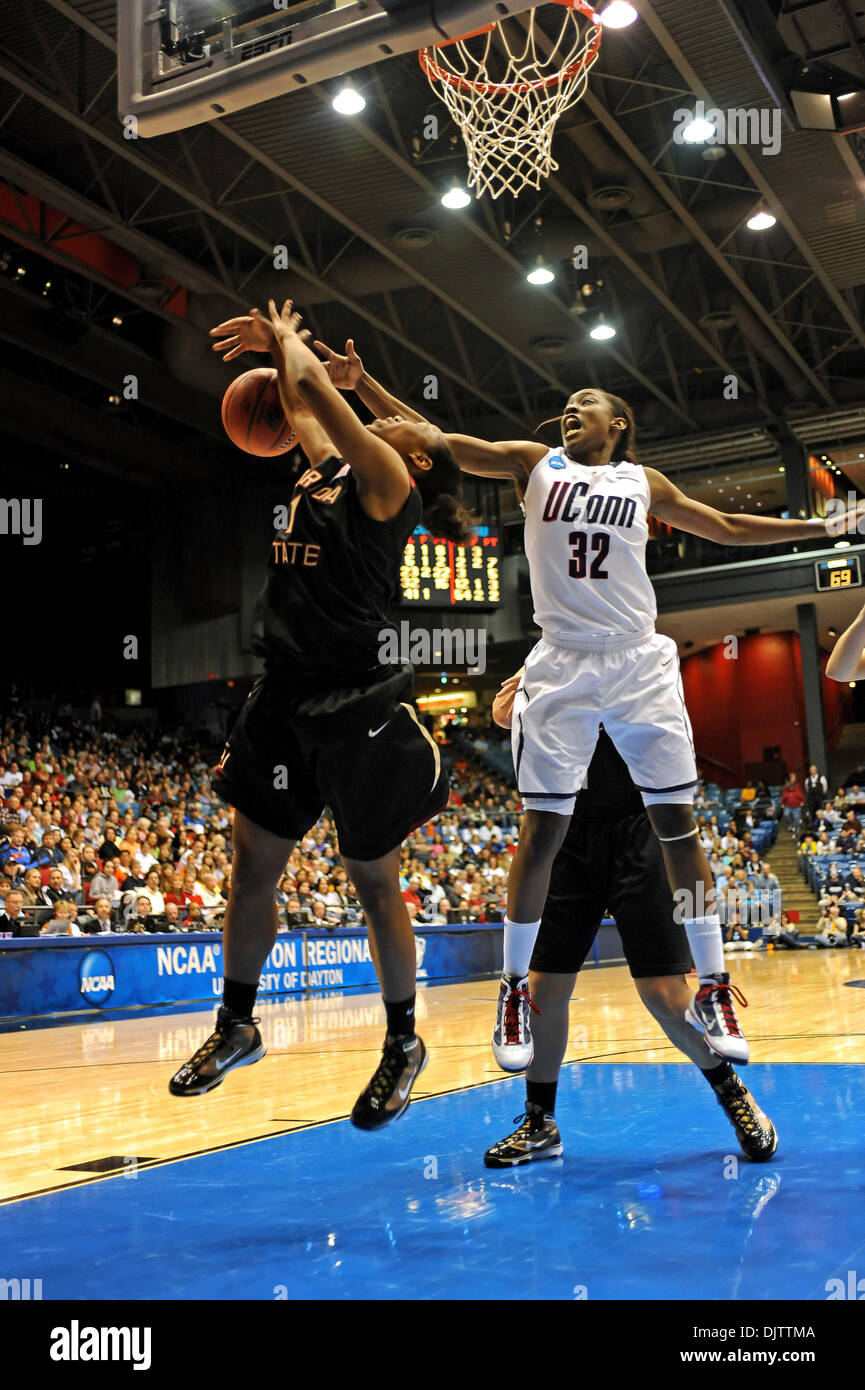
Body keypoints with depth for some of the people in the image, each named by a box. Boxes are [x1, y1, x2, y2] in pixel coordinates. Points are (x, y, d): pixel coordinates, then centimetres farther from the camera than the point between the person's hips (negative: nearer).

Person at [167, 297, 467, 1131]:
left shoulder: (386, 483, -6)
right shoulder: (329, 470, 15)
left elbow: (314, 384, -14)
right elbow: (301, 406, 32)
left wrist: (287, 342, 3)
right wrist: (275, 344, 25)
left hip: (355, 708, -7)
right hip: (285, 698, 8)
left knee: (374, 881, 5)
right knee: (252, 865, 11)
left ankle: (402, 1044, 22)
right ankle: (236, 1026, 28)